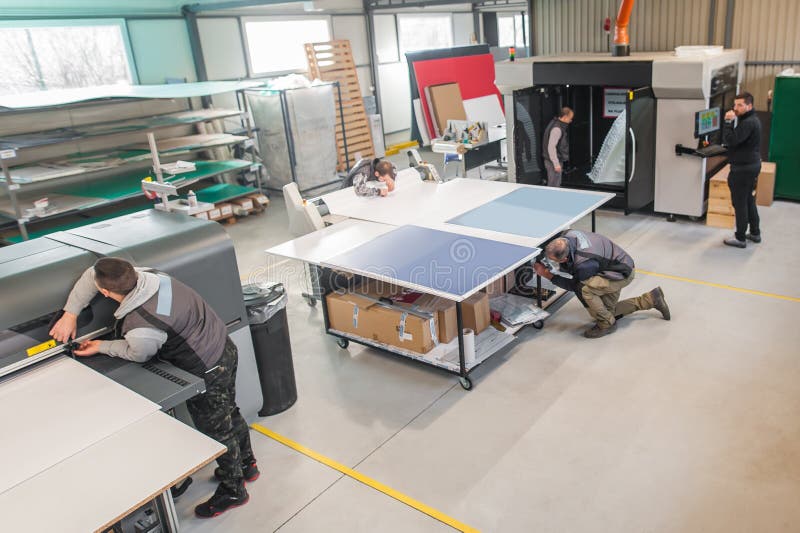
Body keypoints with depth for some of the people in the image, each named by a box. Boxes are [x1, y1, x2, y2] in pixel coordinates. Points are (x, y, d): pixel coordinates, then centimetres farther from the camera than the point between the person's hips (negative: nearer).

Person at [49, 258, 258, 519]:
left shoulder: (141, 330, -34)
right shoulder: (144, 275, -14)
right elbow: (92, 274, 4)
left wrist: (101, 347, 5)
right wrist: (70, 314, 3)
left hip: (208, 372, -9)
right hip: (224, 348, 9)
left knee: (216, 430, 14)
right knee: (229, 413, 28)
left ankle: (233, 491, 37)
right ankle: (246, 465, 51)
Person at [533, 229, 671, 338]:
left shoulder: (584, 264, -40)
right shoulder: (567, 236, -20)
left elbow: (575, 286, -18)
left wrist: (548, 275, -20)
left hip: (623, 274, -9)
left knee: (584, 289, -31)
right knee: (608, 311, 17)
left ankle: (606, 324, -8)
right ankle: (652, 299, 27)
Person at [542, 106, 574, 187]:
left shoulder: (555, 123, 11)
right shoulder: (557, 129, -21)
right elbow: (551, 147, -26)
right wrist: (556, 164, -25)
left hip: (555, 161, 11)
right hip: (553, 162, -11)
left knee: (556, 184, 17)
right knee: (554, 186, -6)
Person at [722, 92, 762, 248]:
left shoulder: (748, 123, -20)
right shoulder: (751, 120, 13)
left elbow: (729, 140, -27)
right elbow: (737, 140, 13)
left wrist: (729, 122, -21)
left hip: (743, 168, -11)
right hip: (751, 165, 11)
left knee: (739, 203, -4)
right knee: (748, 200, 19)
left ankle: (740, 238, 1)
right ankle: (755, 233, 29)